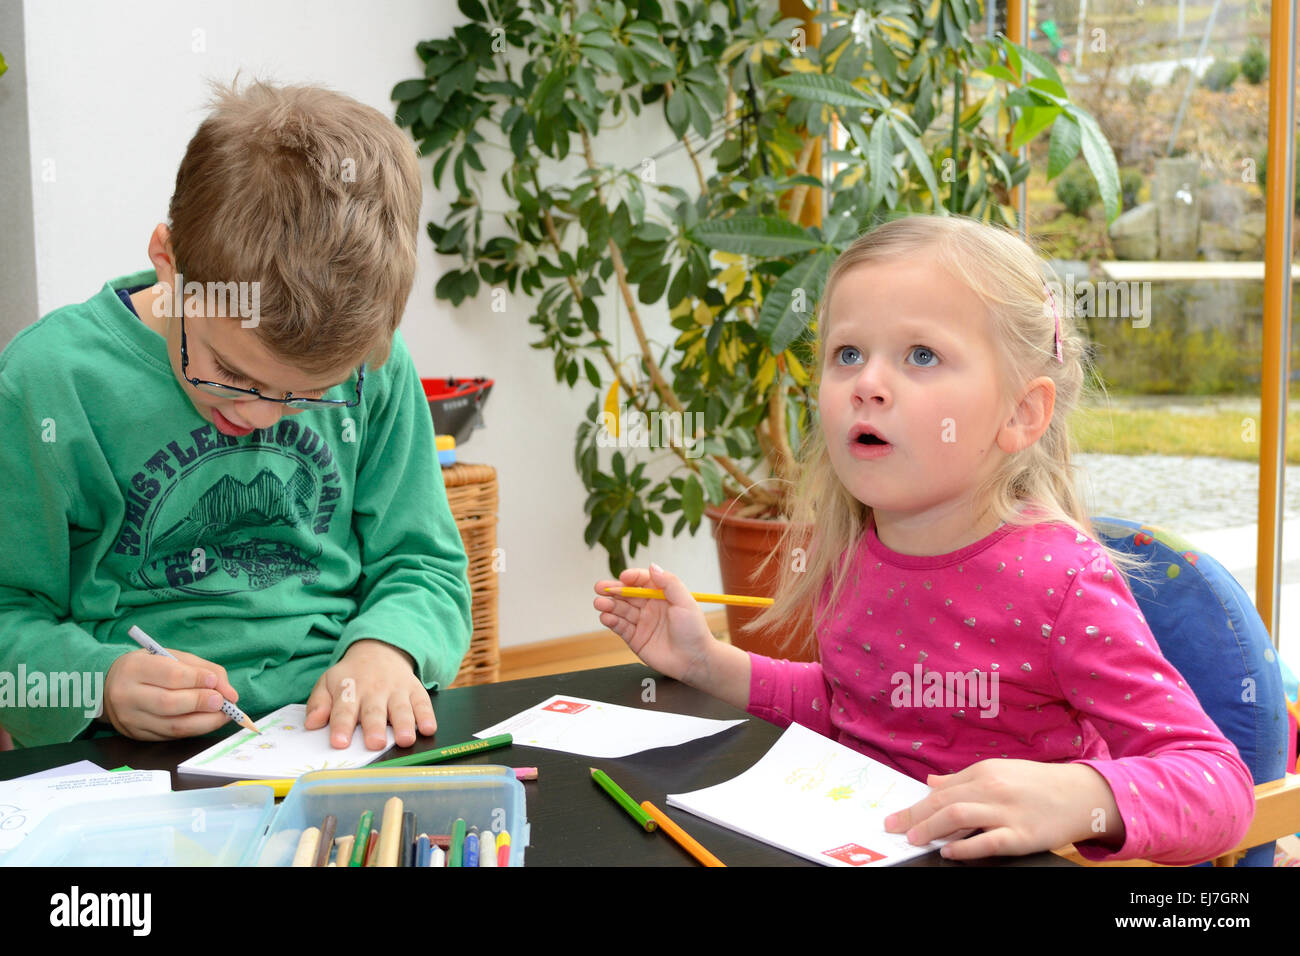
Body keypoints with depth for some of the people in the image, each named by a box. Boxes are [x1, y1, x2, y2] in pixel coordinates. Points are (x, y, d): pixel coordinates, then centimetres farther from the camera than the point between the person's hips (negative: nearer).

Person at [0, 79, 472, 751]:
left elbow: (424, 564, 10)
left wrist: (384, 647, -11)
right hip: (150, 769, -1)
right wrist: (101, 683, -20)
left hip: (354, 738, 1)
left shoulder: (375, 370, 1)